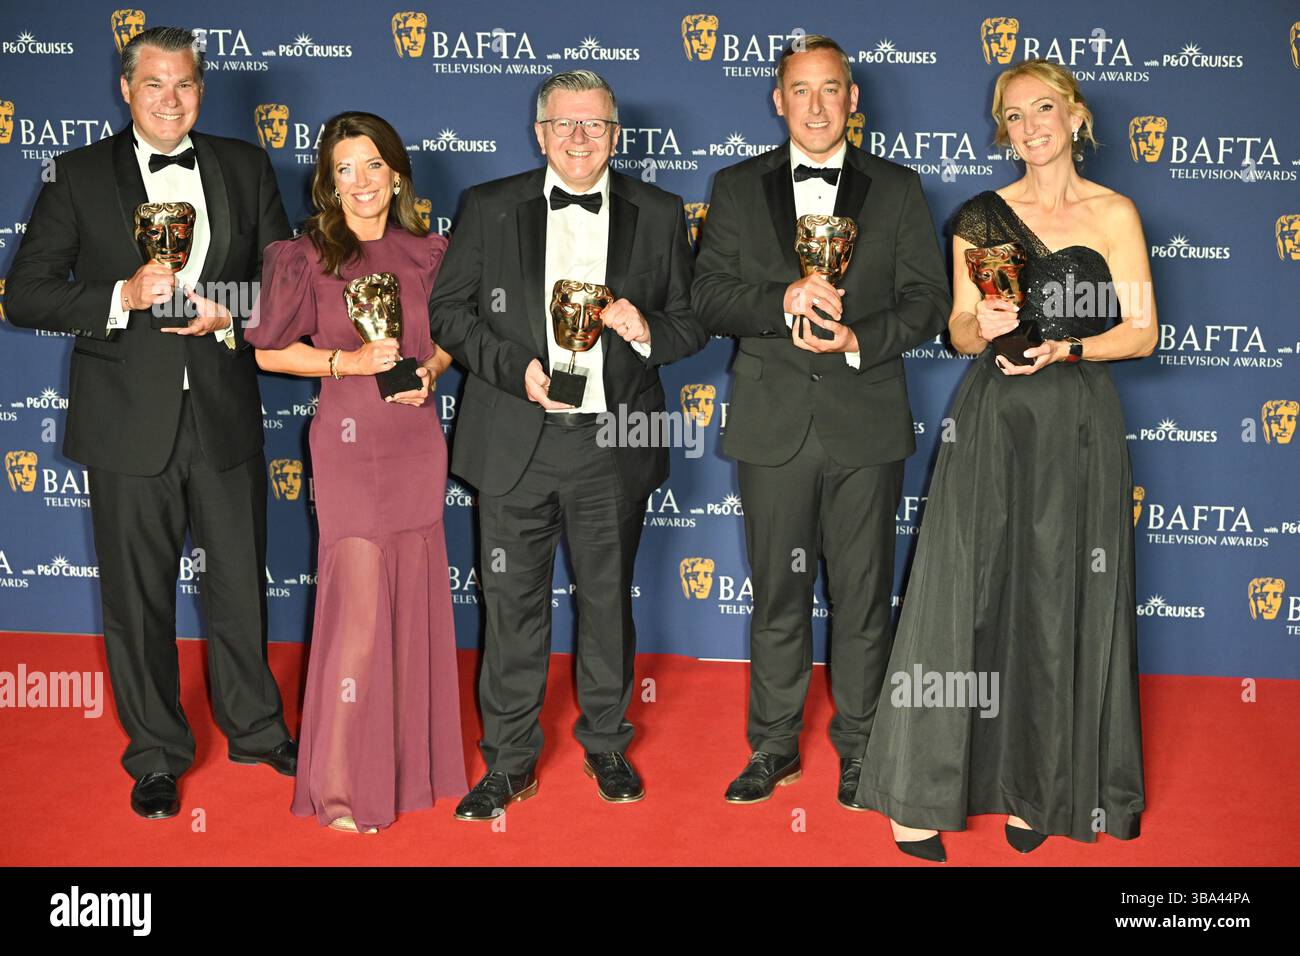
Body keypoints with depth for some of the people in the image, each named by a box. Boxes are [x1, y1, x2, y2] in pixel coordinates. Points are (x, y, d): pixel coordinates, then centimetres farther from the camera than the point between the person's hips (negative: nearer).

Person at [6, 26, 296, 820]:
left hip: (226, 417, 2)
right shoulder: (81, 176, 1)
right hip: (130, 425, -1)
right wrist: (124, 296, -19)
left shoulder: (245, 167, 7)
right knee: (139, 598, 9)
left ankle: (256, 728, 35)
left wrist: (230, 316, -11)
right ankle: (157, 754, 27)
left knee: (242, 583, 14)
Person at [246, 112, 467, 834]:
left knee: (414, 600, 10)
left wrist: (429, 369, -3)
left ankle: (409, 762, 26)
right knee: (360, 605, -6)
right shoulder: (308, 256, -2)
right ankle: (340, 789, 6)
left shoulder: (427, 253, 8)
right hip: (350, 444, -4)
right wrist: (348, 361, -13)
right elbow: (269, 350, -1)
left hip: (417, 443, 4)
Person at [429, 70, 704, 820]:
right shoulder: (490, 208, 4)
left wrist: (648, 331, -14)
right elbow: (448, 310, 2)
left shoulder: (659, 215, 5)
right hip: (516, 442, 0)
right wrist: (515, 368, -12)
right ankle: (510, 760, 20)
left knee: (608, 599, 13)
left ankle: (607, 743, 32)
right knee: (513, 603, 5)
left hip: (614, 444, 1)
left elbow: (694, 320, 8)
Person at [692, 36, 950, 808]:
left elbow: (927, 301, 2)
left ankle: (859, 749, 22)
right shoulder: (738, 189, 8)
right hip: (774, 425, 1)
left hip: (867, 424, 0)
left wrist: (860, 340, -15)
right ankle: (774, 747, 24)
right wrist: (783, 302, -17)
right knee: (778, 594, 10)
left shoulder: (898, 190, 7)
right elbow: (709, 295, 1)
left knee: (864, 596, 6)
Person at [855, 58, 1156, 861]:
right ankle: (920, 795, 6)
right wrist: (983, 326, -13)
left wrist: (1065, 349, -14)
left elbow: (1143, 333, 1)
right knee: (965, 597, -2)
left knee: (1062, 608, 4)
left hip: (1078, 427, 0)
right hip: (993, 424, 1)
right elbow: (960, 333, 9)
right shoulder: (980, 218, 8)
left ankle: (1039, 790, 19)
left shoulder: (1114, 214, 5)